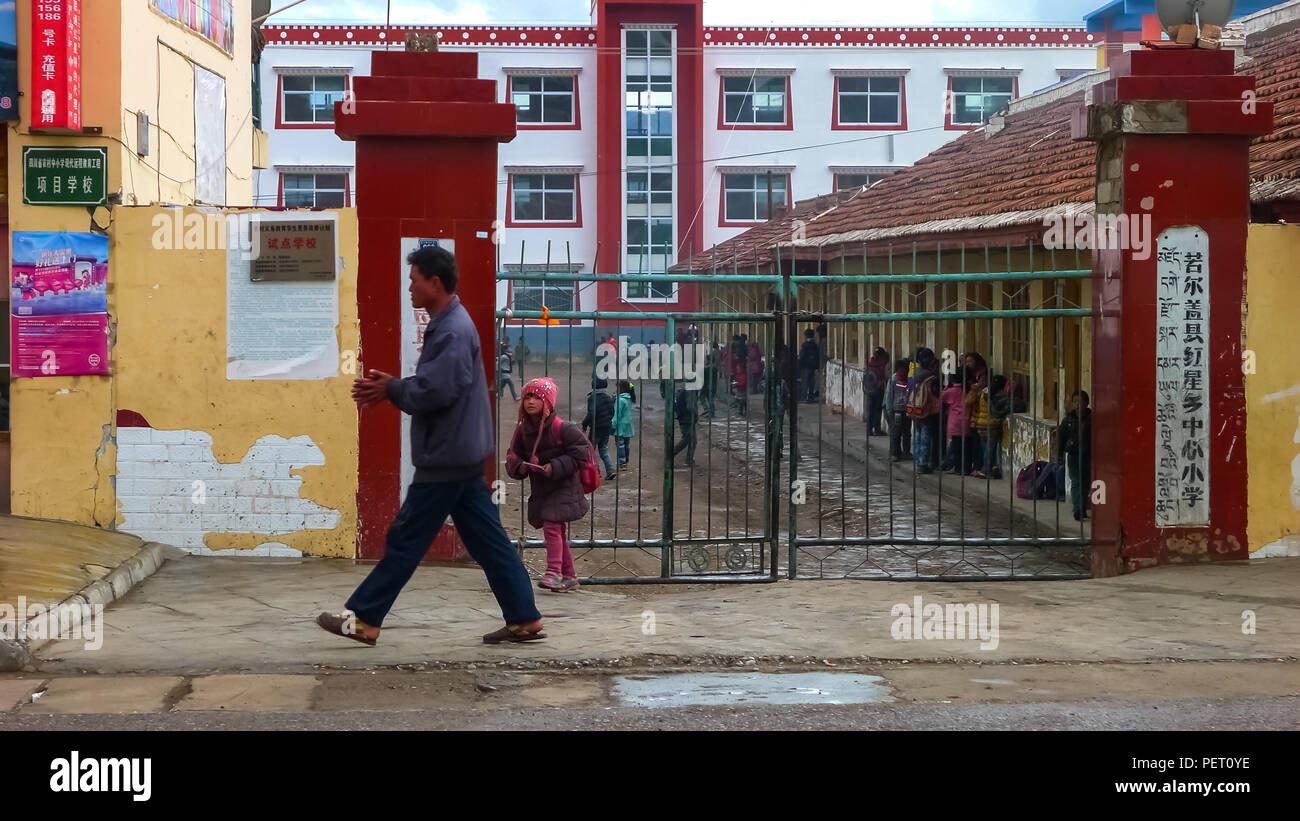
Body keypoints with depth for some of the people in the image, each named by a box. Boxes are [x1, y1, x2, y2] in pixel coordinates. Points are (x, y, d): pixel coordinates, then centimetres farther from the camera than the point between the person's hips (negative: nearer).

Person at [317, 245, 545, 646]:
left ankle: (363, 620, 6)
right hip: (463, 454, 10)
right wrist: (390, 385, 3)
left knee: (406, 540, -2)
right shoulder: (449, 324, 14)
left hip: (447, 458, -10)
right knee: (487, 541, 10)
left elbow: (433, 391, -24)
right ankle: (524, 620, 12)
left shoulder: (453, 331, -19)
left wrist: (390, 389, -9)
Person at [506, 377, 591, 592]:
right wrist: (520, 467, -13)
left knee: (552, 527, -17)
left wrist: (555, 467, -18)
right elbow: (513, 458, 11)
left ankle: (554, 572, -15)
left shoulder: (562, 428, -13)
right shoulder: (523, 431, 5)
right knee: (558, 532, 12)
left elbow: (581, 452, -12)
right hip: (540, 489, 6)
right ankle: (569, 576, 19)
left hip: (562, 488, -6)